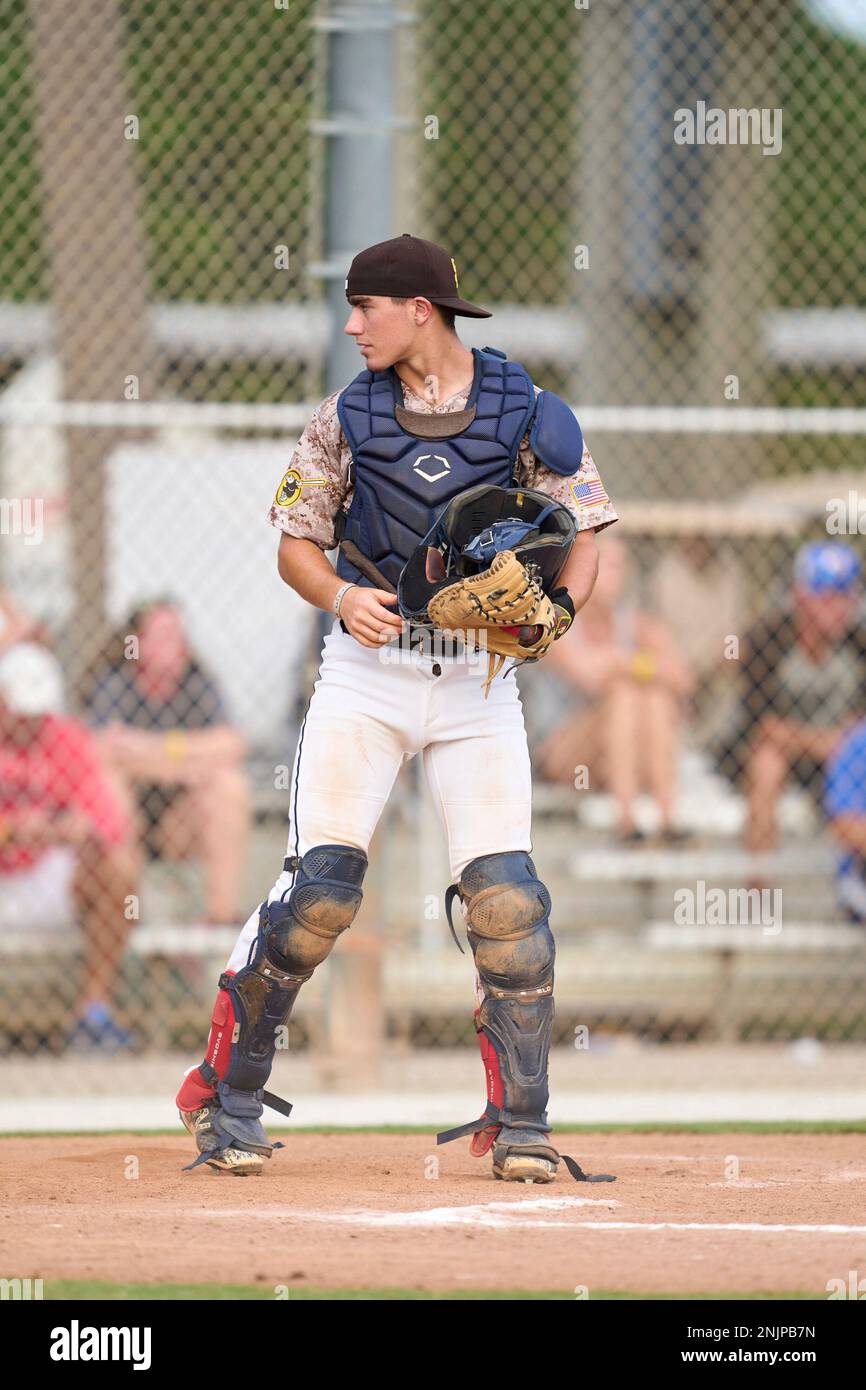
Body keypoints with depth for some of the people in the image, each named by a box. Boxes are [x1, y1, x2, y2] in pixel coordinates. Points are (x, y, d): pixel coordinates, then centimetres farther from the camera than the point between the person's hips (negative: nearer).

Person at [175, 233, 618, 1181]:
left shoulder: (528, 412, 0)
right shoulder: (347, 417, 4)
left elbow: (581, 541, 2)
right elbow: (296, 544, 8)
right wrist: (342, 597, -13)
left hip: (479, 677, 0)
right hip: (365, 672, 0)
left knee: (506, 898, -8)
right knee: (321, 885, -12)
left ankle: (518, 1127, 3)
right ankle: (227, 1094, 1)